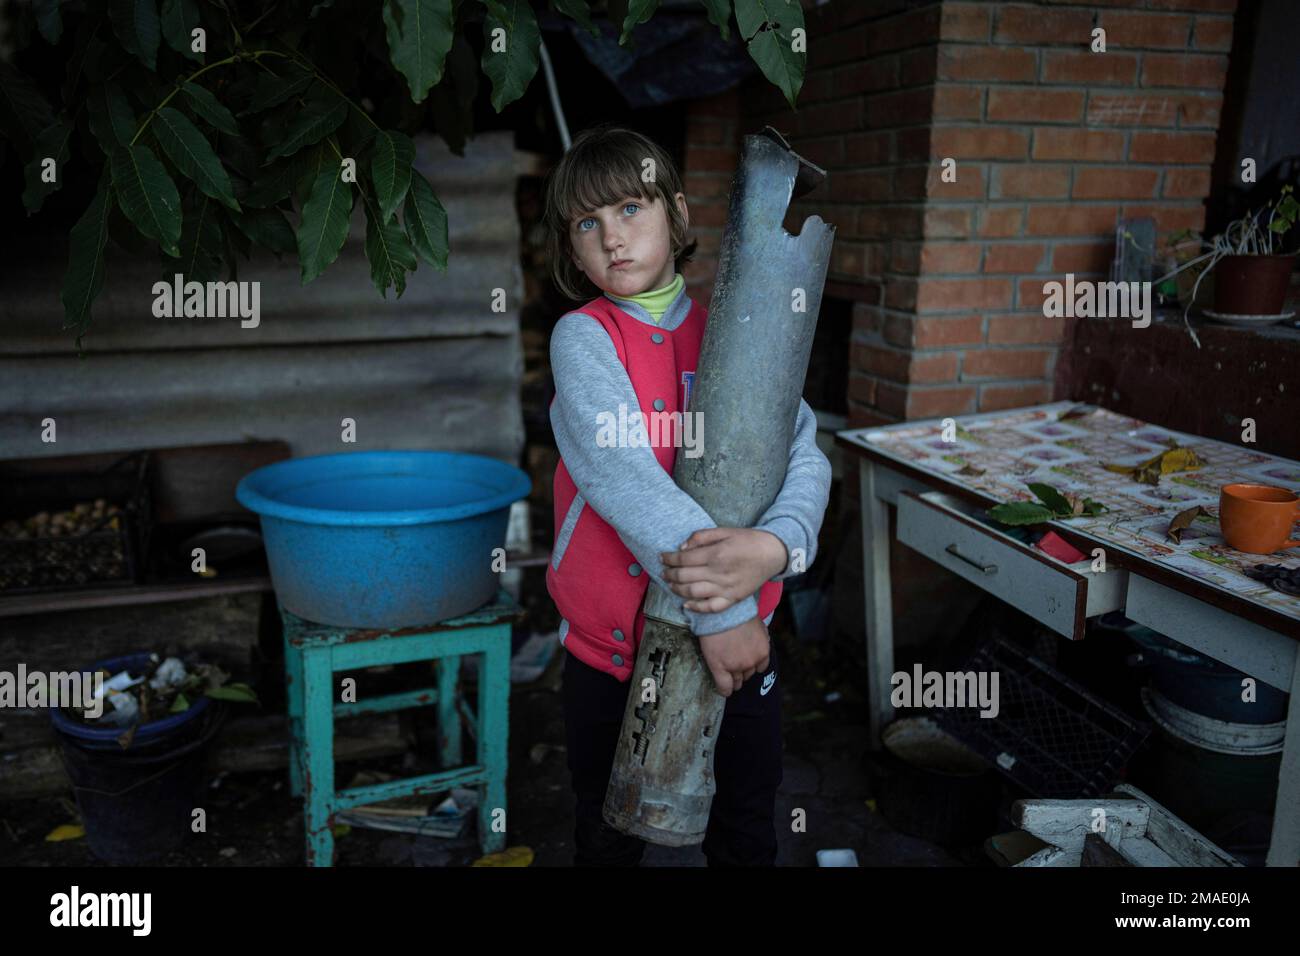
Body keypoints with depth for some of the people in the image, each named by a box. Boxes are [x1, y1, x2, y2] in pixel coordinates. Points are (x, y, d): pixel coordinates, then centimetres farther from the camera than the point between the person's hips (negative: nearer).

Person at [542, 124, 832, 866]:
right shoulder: (583, 338, -9)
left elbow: (804, 454, -11)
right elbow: (620, 472, -23)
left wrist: (775, 546, -33)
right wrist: (718, 611, -29)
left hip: (741, 639, 2)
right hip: (613, 645, -2)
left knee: (747, 839, 21)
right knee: (609, 839, 20)